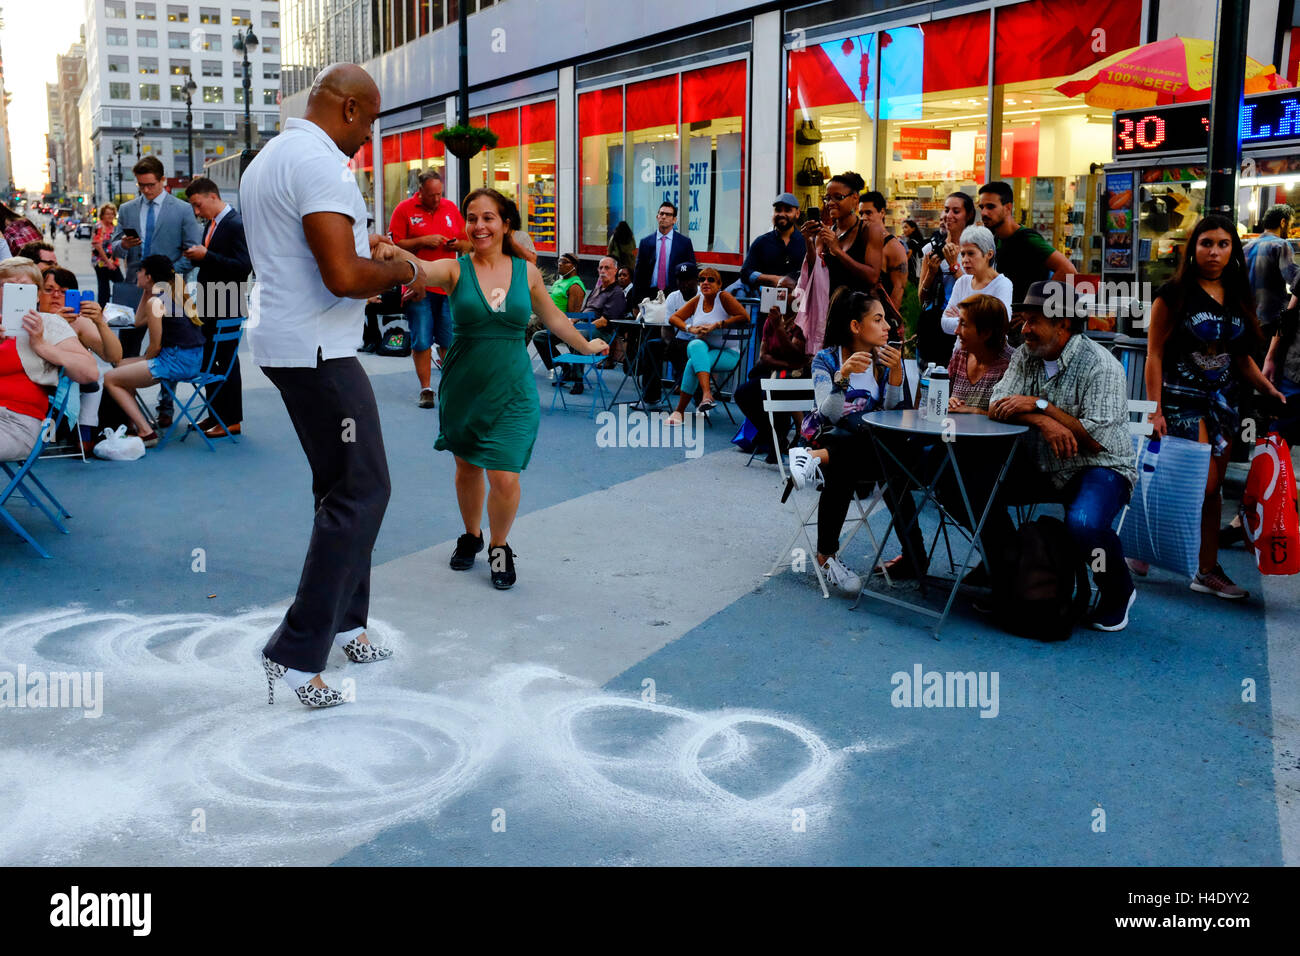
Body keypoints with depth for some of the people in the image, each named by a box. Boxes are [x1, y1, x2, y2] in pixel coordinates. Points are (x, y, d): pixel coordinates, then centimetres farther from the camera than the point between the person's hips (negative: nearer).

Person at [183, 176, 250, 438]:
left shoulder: (236, 224, -15)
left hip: (227, 305, -9)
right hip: (209, 303, 9)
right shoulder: (213, 223, 13)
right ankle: (215, 414, 23)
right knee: (209, 359, 13)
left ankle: (231, 420, 5)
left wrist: (206, 255, -24)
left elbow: (243, 265, -23)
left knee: (226, 360, -3)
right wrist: (197, 256, 0)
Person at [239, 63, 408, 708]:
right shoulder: (320, 164, -16)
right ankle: (296, 654, -6)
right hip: (316, 350, -11)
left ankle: (345, 622, 24)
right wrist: (400, 270, -7)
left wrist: (363, 248, 19)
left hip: (280, 338, 11)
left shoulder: (266, 158, 18)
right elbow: (343, 278, -26)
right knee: (362, 490, -7)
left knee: (341, 485, 17)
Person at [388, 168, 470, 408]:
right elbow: (394, 245, -5)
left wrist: (458, 244, -5)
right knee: (421, 341, -3)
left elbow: (467, 242, 17)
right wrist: (423, 241, -14)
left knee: (449, 341, 6)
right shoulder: (404, 209, -1)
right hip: (418, 287, -3)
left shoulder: (451, 208, 11)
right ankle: (425, 389, 7)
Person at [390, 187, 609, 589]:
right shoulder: (455, 269, -6)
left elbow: (554, 318, 16)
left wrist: (586, 347, 28)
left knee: (504, 478, -6)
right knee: (467, 467, 15)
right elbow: (420, 270, -27)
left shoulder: (527, 272, 0)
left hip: (511, 389, 0)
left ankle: (499, 548, 21)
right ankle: (471, 536, 41)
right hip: (464, 386, 0)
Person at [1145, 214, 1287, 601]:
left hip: (1225, 402, 6)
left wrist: (1268, 388, 3)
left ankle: (1207, 570, 13)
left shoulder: (1238, 297, 10)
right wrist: (1155, 410, -15)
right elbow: (1155, 355, -9)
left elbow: (1242, 356, 17)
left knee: (1211, 490, 7)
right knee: (1205, 485, -13)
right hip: (1184, 401, -5)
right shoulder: (1174, 294, -6)